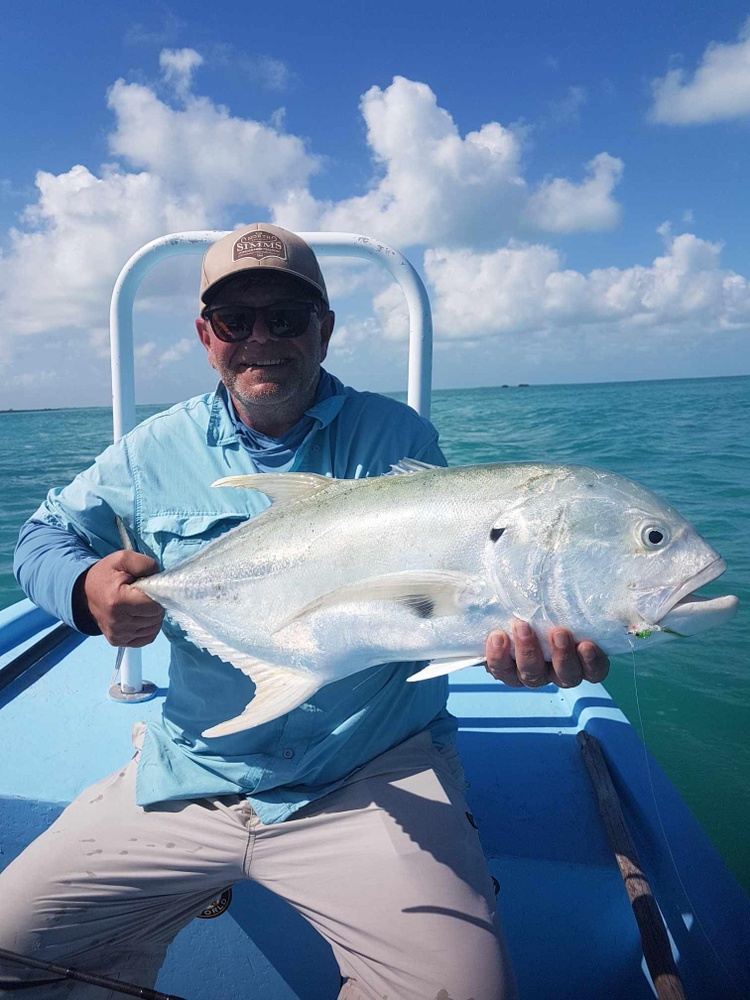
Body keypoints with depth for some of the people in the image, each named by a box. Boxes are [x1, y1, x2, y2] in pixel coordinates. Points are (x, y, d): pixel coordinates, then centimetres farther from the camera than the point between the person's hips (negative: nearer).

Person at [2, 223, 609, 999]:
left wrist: (515, 637, -29)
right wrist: (86, 588, -13)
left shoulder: (398, 439, -2)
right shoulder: (158, 450, 4)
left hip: (379, 779, -1)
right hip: (188, 780, 3)